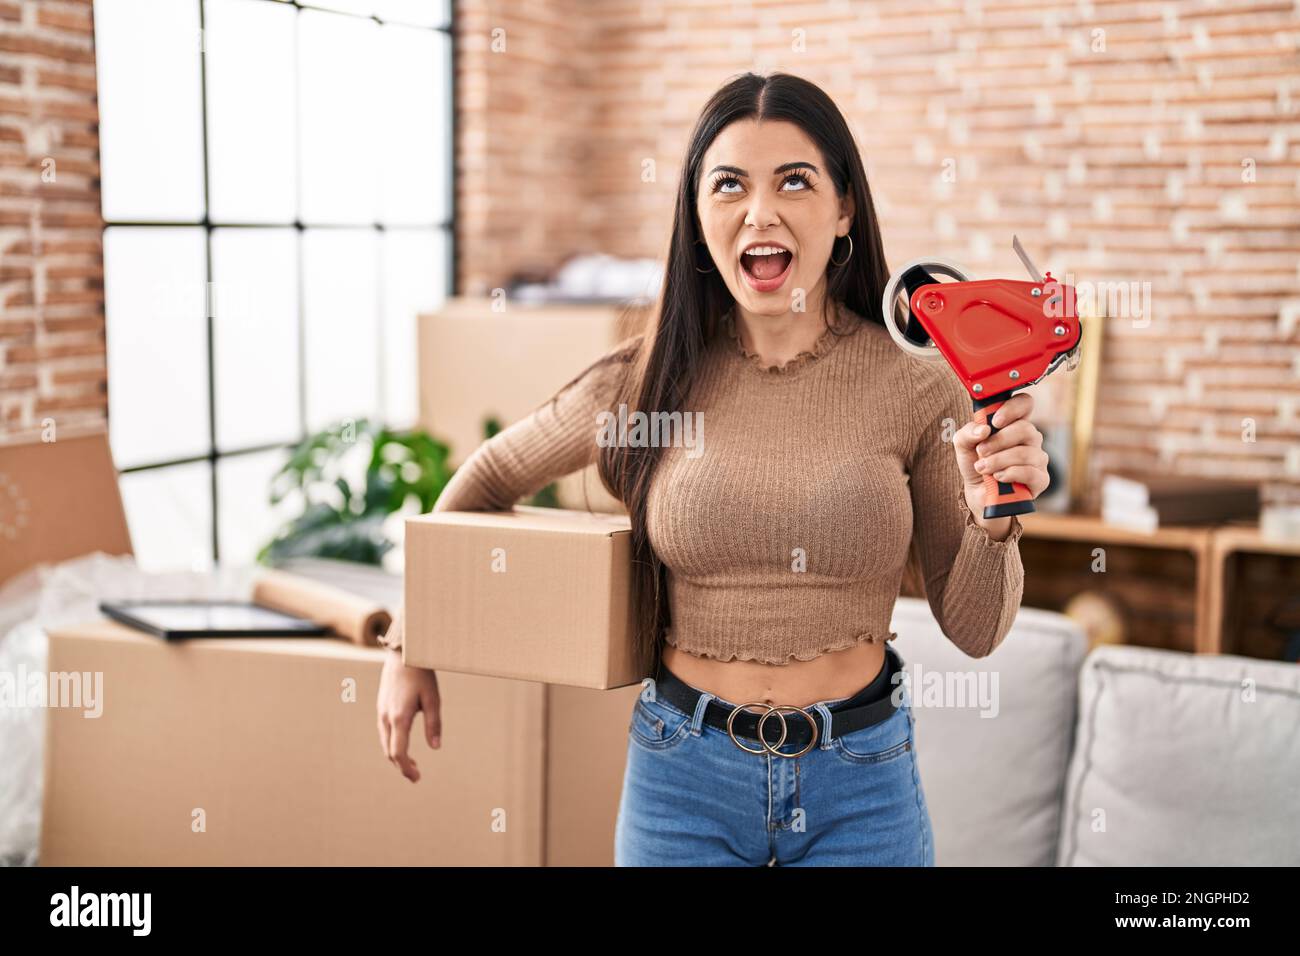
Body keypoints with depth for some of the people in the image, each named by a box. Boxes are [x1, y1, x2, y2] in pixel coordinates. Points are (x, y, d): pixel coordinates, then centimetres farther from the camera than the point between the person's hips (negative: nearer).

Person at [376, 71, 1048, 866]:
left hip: (859, 782, 0)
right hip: (682, 776, 0)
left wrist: (993, 519, -19)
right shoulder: (649, 376, -6)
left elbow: (974, 631, -1)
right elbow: (489, 478, 11)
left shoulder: (916, 388, -7)